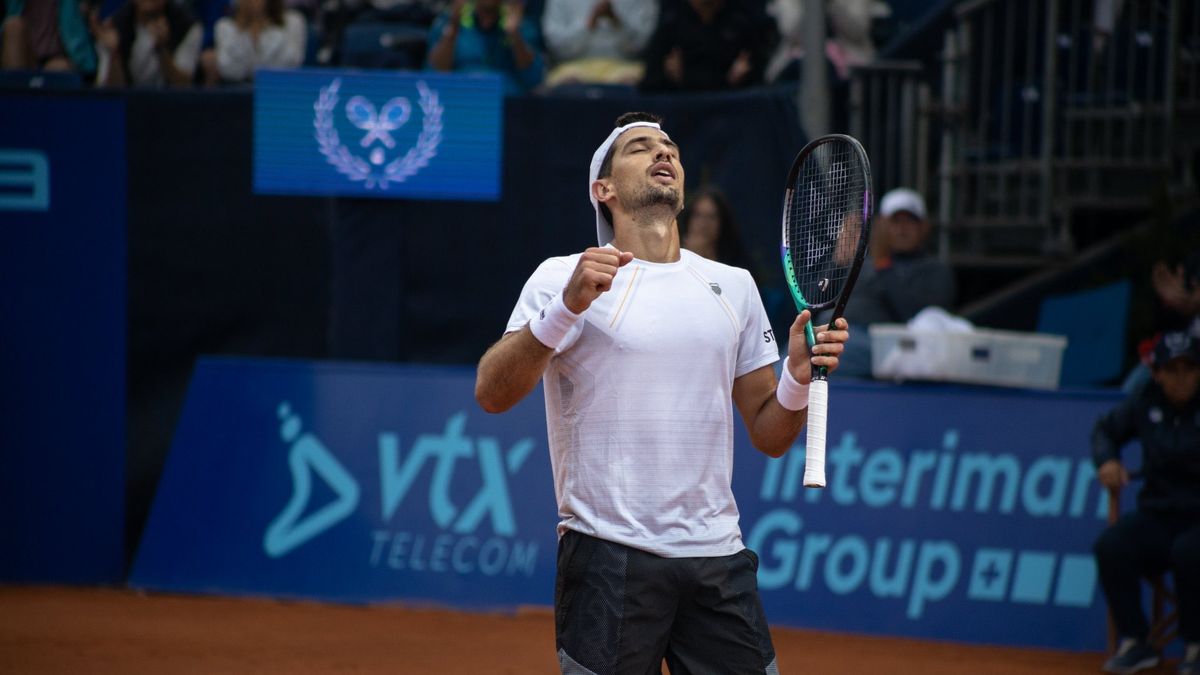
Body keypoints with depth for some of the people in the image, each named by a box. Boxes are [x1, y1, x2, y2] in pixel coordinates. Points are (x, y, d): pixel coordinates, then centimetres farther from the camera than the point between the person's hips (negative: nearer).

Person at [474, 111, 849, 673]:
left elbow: (768, 436, 16)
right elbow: (491, 394, -12)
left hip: (718, 560, 4)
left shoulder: (734, 286, 15)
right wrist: (569, 306, -25)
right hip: (608, 558, -4)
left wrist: (799, 377, -4)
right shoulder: (565, 278, 1)